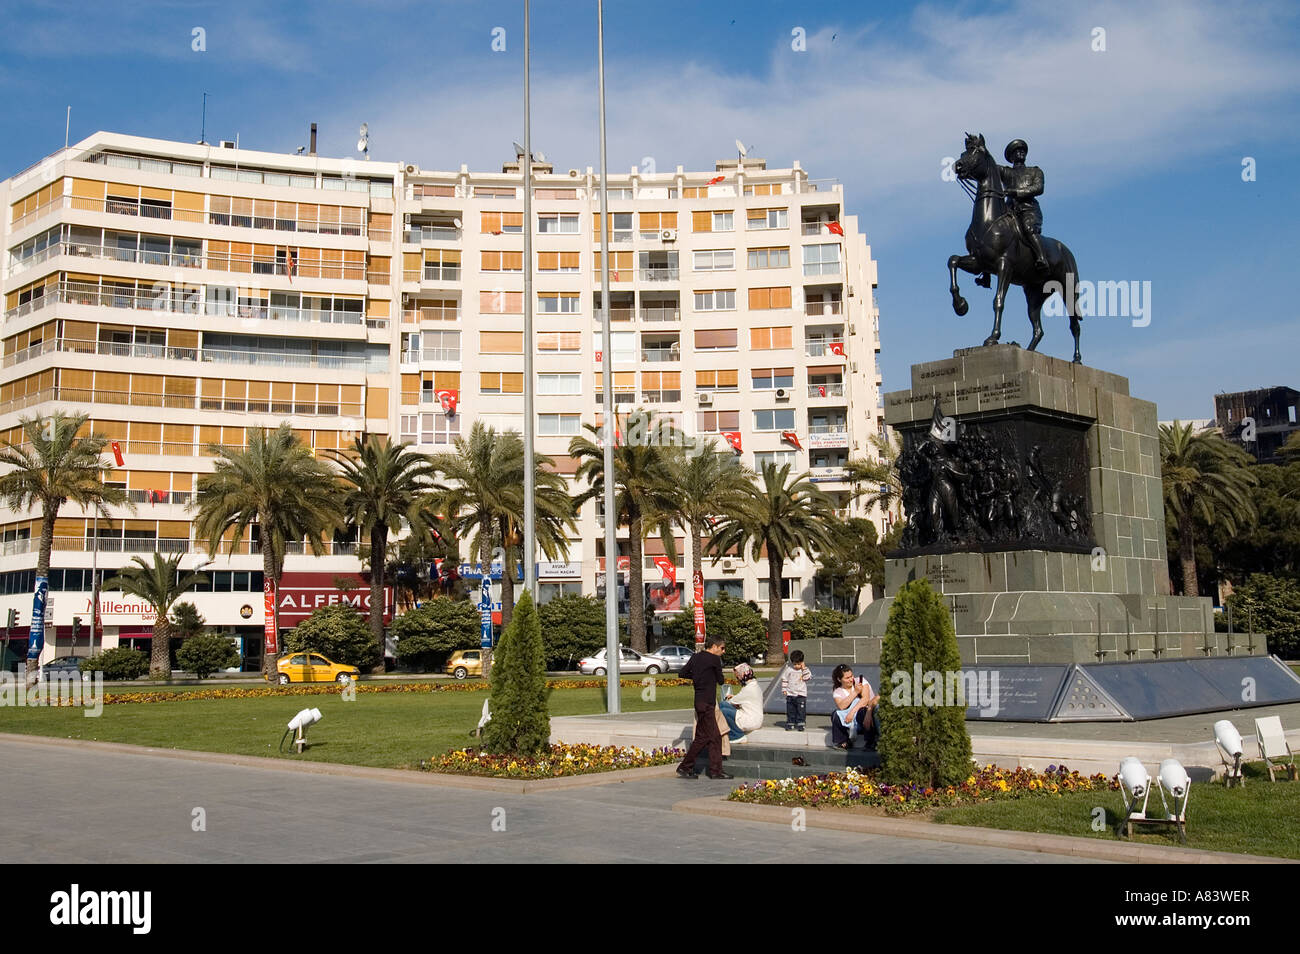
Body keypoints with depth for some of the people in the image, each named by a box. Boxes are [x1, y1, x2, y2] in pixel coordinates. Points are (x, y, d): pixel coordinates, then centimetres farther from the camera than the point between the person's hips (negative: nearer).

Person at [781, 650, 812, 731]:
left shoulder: (805, 670, 0)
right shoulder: (789, 669, 1)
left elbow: (807, 677, -15)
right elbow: (784, 679, 6)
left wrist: (804, 668, -16)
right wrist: (784, 689, 2)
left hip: (801, 695, -1)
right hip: (790, 694, 1)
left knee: (801, 711, -2)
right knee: (790, 711, 7)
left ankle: (800, 724, 6)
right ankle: (790, 724, 15)